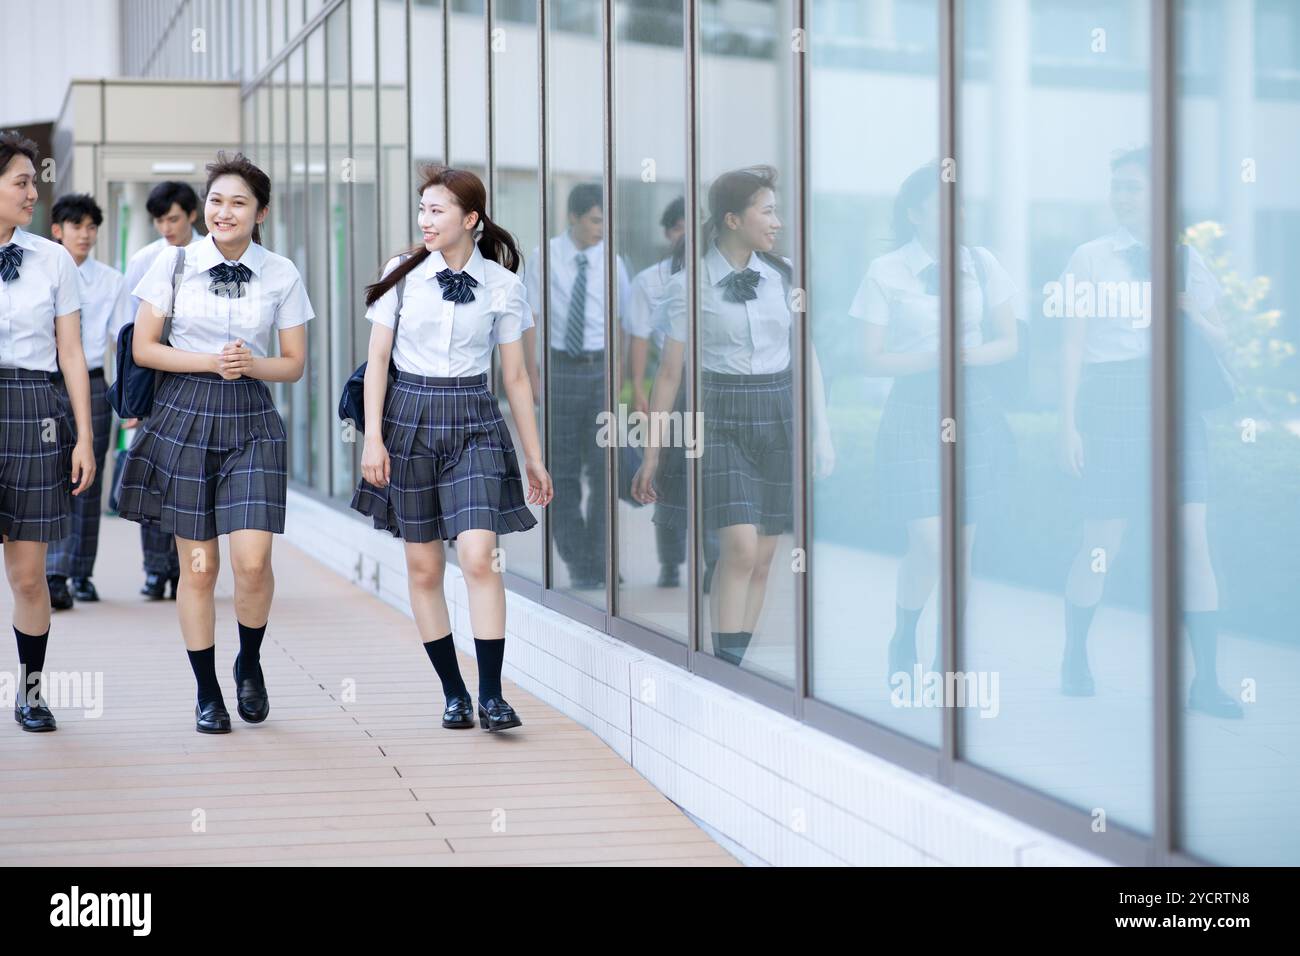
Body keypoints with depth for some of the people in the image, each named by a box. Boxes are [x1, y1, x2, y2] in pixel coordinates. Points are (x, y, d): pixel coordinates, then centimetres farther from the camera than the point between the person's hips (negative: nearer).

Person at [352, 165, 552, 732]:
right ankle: (453, 693, 14)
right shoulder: (402, 276, 2)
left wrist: (534, 457, 7)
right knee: (423, 567, 3)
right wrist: (373, 437, -4)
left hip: (474, 423, -1)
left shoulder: (502, 285, 1)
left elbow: (516, 377, 6)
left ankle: (491, 696, -10)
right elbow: (378, 359, 4)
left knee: (479, 558, -15)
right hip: (410, 417, 1)